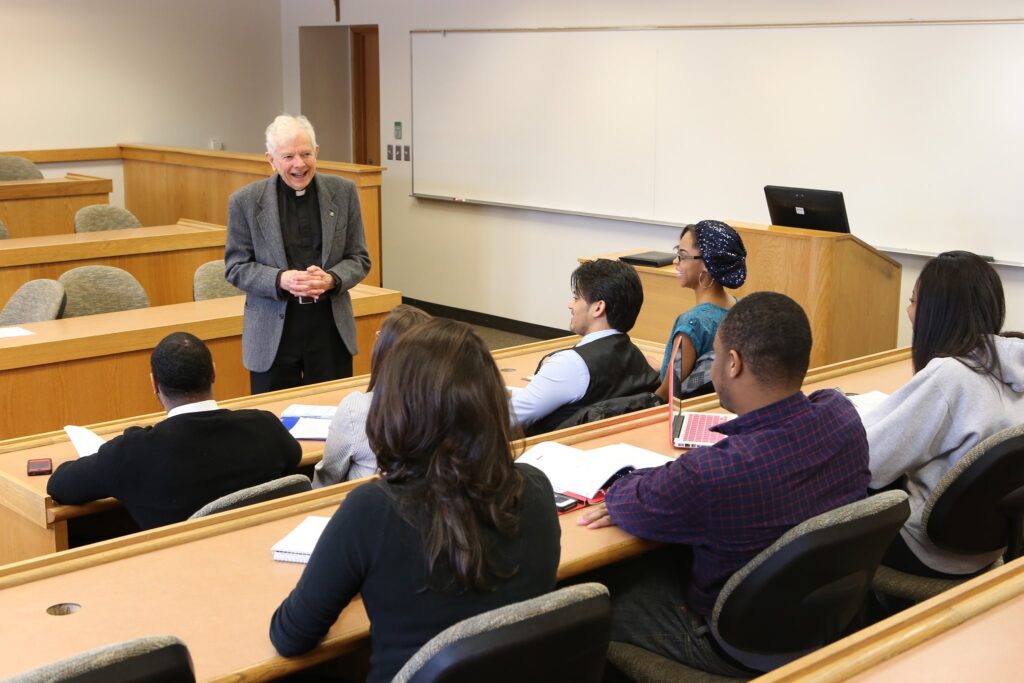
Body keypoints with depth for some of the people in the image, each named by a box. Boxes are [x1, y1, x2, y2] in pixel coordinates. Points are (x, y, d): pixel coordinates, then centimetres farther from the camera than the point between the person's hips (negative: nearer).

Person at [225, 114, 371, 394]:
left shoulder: (343, 192, 1)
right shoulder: (245, 201, -4)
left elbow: (359, 259, 5)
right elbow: (236, 267, 0)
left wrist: (331, 279, -16)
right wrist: (281, 279, -19)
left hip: (331, 327, 2)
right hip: (273, 333, -1)